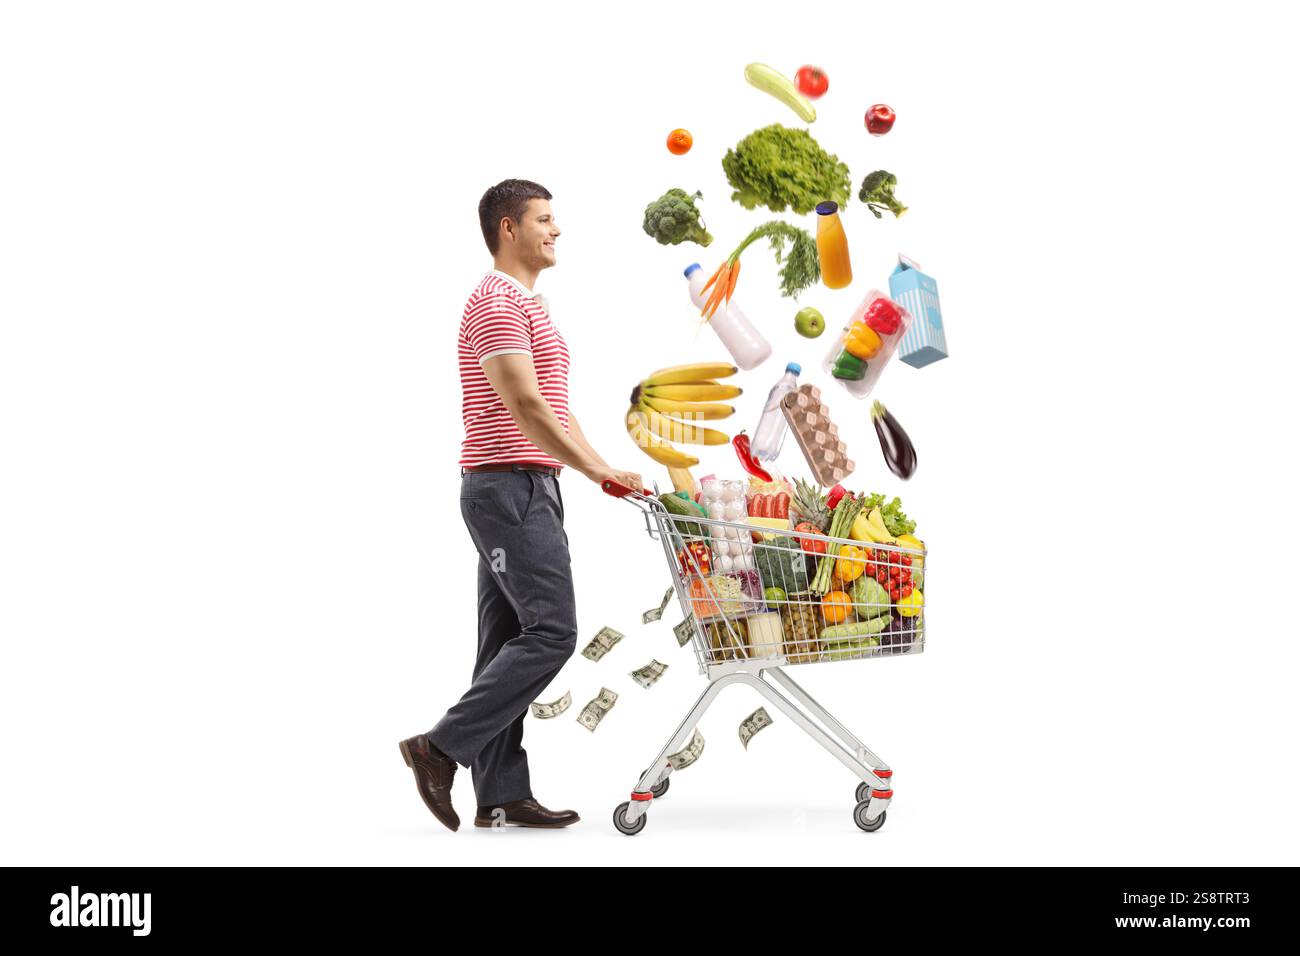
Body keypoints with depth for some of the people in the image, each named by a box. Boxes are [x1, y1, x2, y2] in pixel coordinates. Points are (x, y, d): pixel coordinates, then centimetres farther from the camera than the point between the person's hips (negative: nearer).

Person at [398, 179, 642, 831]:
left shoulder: (526, 305, 22)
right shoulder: (498, 301, -11)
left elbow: (555, 409, 23)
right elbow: (524, 406, -20)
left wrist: (607, 471, 14)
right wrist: (598, 471, -19)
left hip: (523, 491, 11)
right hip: (511, 488, -11)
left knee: (509, 642, 8)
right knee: (550, 631, -14)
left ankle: (500, 796, 9)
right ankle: (441, 747, -9)